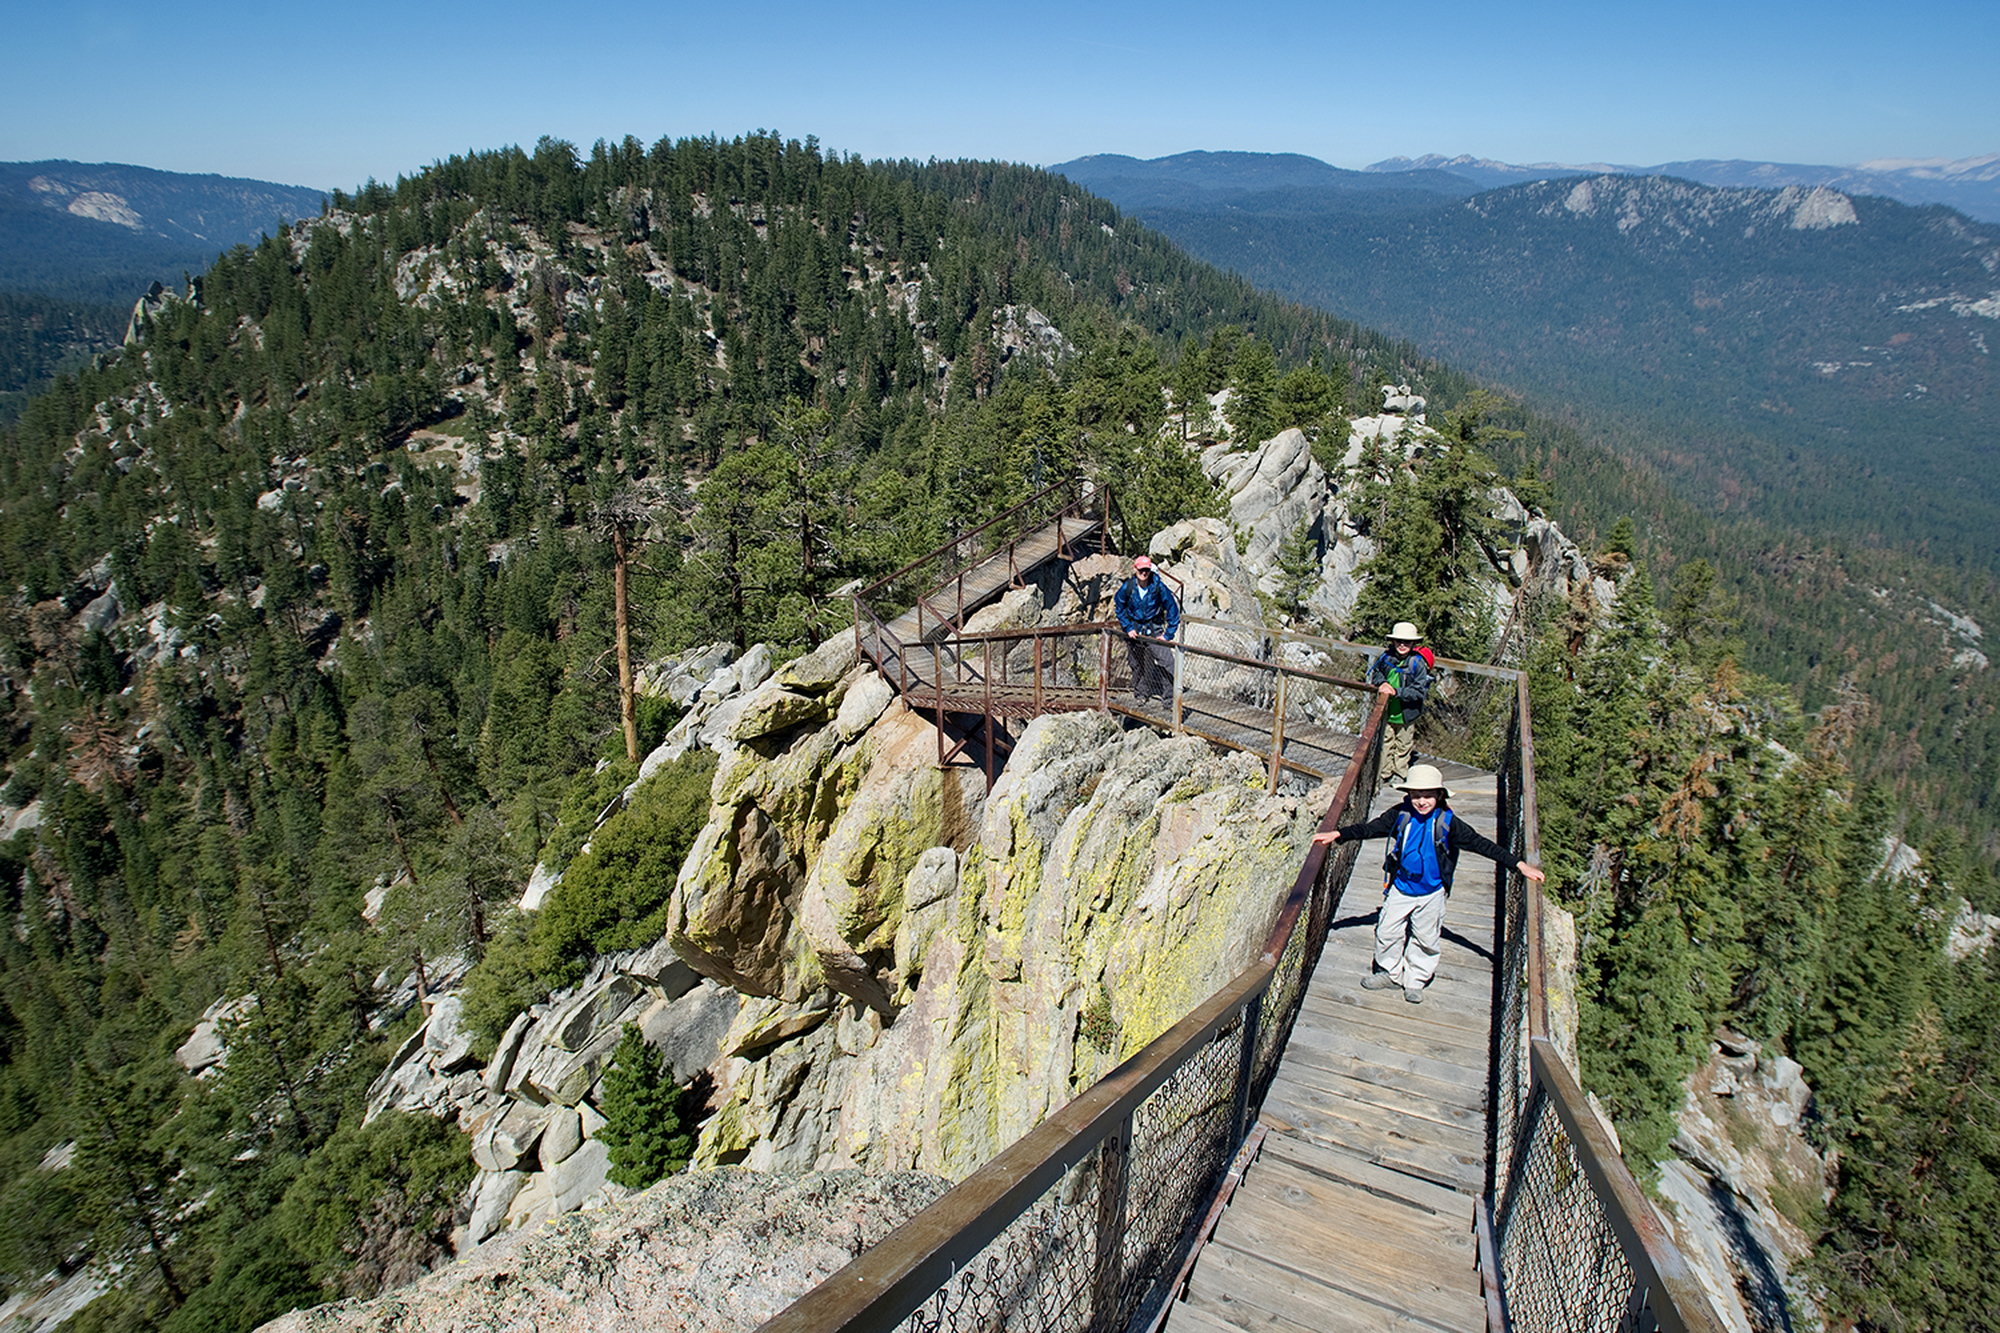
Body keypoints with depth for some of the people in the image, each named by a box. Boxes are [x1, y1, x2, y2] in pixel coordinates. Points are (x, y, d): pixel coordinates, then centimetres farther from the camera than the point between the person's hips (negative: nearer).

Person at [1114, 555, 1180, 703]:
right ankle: (1139, 692, 31)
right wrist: (1128, 628, -2)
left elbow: (1173, 610, -8)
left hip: (1154, 629, -1)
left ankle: (1169, 695, -6)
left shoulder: (1159, 587, -17)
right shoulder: (1127, 587, -13)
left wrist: (1168, 634, -11)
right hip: (1134, 628, 1)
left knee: (1165, 660, -14)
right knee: (1137, 664, 11)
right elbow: (1119, 608, 4)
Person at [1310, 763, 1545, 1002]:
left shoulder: (1447, 822, -16)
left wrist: (1519, 865, -12)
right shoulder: (1400, 815, -13)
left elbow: (1480, 844, -11)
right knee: (1387, 932, 9)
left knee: (1425, 939, 12)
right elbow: (1370, 828, -8)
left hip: (1432, 893, -1)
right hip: (1400, 888, 1)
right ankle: (1389, 973, 31)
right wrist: (1337, 834, -17)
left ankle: (1415, 981, 32)